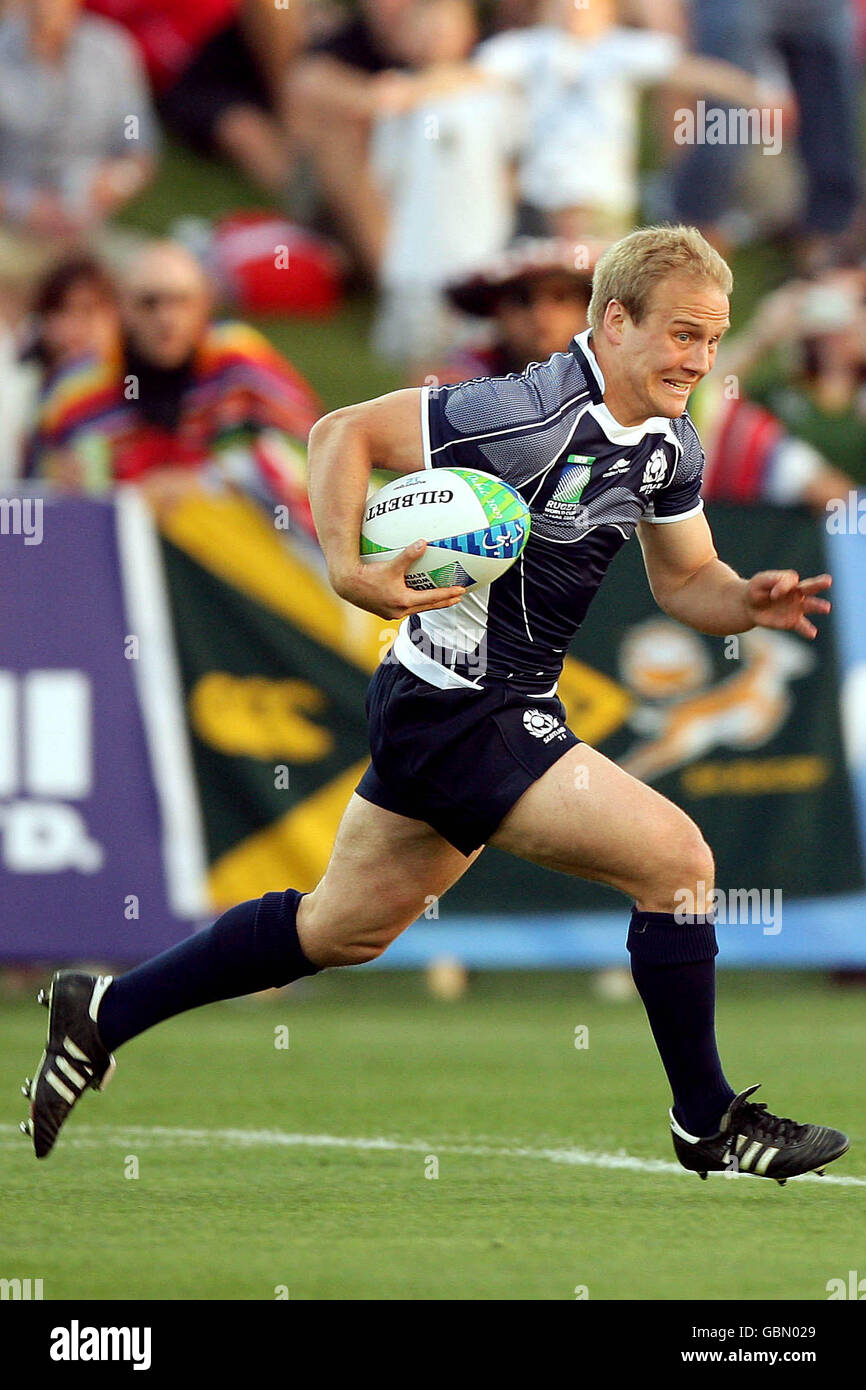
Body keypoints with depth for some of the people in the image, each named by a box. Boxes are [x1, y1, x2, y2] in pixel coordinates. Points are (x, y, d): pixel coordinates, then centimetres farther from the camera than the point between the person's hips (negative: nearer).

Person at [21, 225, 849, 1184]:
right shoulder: (533, 412, -23)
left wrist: (751, 601, -6)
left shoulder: (671, 444, 4)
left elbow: (684, 581, 15)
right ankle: (707, 1123, 3)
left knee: (345, 927, 20)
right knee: (675, 860, -12)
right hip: (458, 708, -10)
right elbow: (343, 431, -20)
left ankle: (106, 1013, 31)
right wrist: (349, 569, -32)